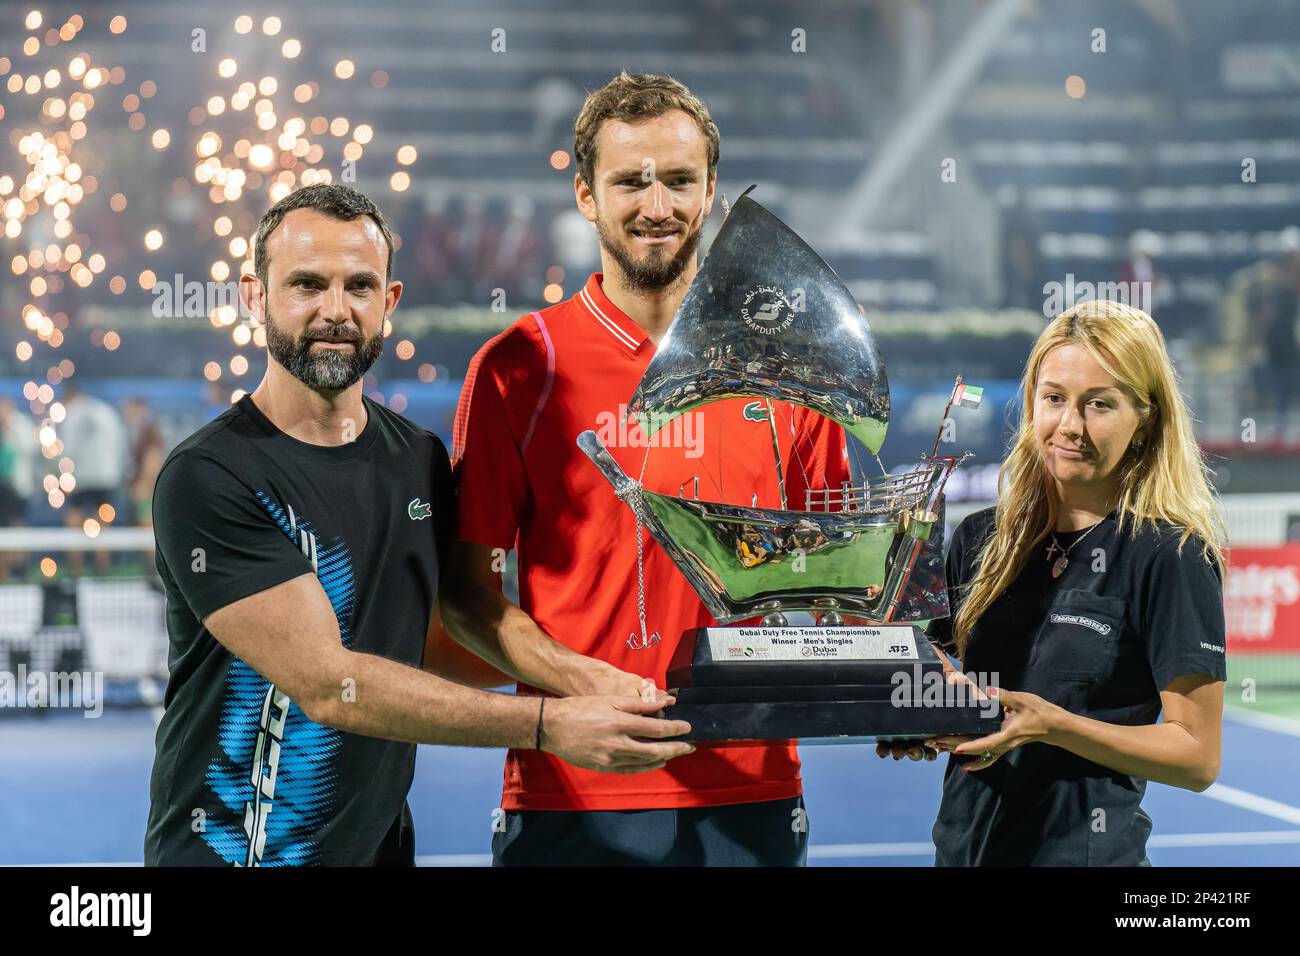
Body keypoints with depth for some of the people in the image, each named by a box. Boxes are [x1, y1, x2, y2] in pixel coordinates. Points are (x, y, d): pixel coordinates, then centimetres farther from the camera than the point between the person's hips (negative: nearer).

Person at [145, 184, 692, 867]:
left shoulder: (419, 461, 4)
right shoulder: (206, 477, -18)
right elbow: (327, 684, -23)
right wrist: (549, 725, -25)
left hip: (381, 841, 6)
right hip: (229, 846, -6)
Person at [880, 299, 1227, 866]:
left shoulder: (1171, 556, -10)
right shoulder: (981, 540, 5)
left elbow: (1198, 757, -11)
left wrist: (1051, 724, -21)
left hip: (1085, 849, -5)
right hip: (962, 841, 5)